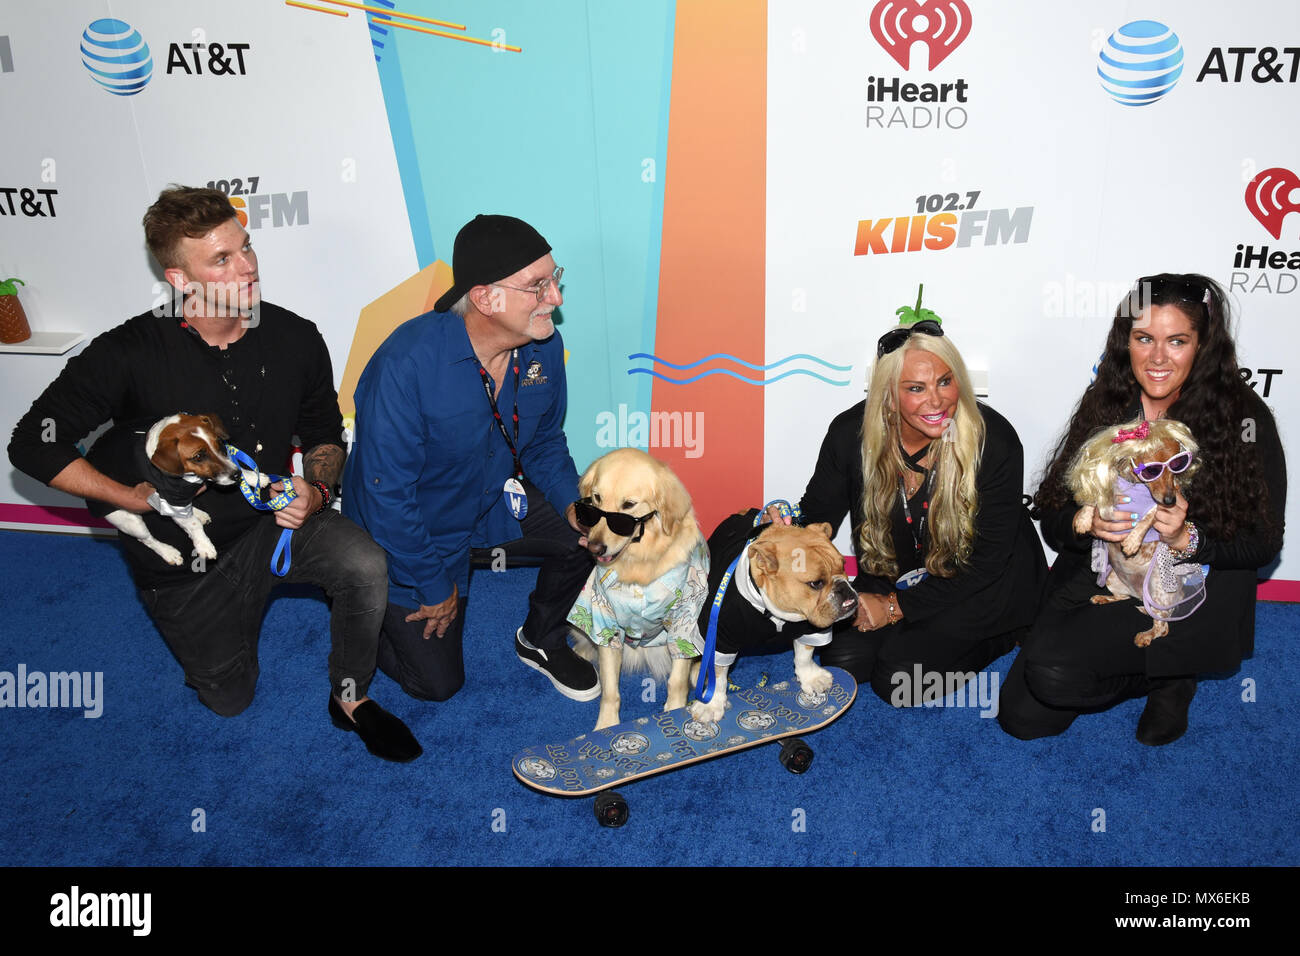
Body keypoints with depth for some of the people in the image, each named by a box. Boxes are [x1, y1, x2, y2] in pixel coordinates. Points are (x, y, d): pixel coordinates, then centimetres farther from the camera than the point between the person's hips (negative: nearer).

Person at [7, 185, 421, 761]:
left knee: (366, 565, -30)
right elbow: (34, 446, -14)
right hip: (183, 556, -1)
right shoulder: (130, 355, -20)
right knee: (229, 698, 13)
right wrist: (139, 499, -17)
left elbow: (324, 433, 4)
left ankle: (350, 698, -4)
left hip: (268, 521, 2)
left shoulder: (295, 339, -11)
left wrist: (316, 488, -17)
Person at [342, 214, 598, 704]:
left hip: (494, 503, 5)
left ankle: (542, 640, 13)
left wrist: (572, 502, -15)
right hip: (412, 532, -5)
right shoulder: (406, 364, -34)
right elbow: (387, 493, -27)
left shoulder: (543, 345, -14)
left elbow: (543, 440, 4)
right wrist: (433, 586, -18)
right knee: (437, 681, 2)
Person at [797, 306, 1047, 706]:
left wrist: (898, 607, -17)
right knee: (843, 659, -16)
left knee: (899, 680, -19)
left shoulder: (994, 441, -23)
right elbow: (815, 520, -5)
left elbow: (988, 564, -18)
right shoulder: (851, 433, -15)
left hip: (980, 591, -3)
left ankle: (993, 643, 7)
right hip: (892, 579, 4)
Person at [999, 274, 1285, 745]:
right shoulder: (1105, 405, 3)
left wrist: (1186, 539, -24)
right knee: (1021, 717, -5)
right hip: (1094, 580, 5)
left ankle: (1168, 675, 5)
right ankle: (1162, 674, 18)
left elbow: (1264, 542, -5)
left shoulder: (1243, 418, -7)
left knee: (1053, 669, -27)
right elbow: (1052, 520, 2)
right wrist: (1087, 523, -21)